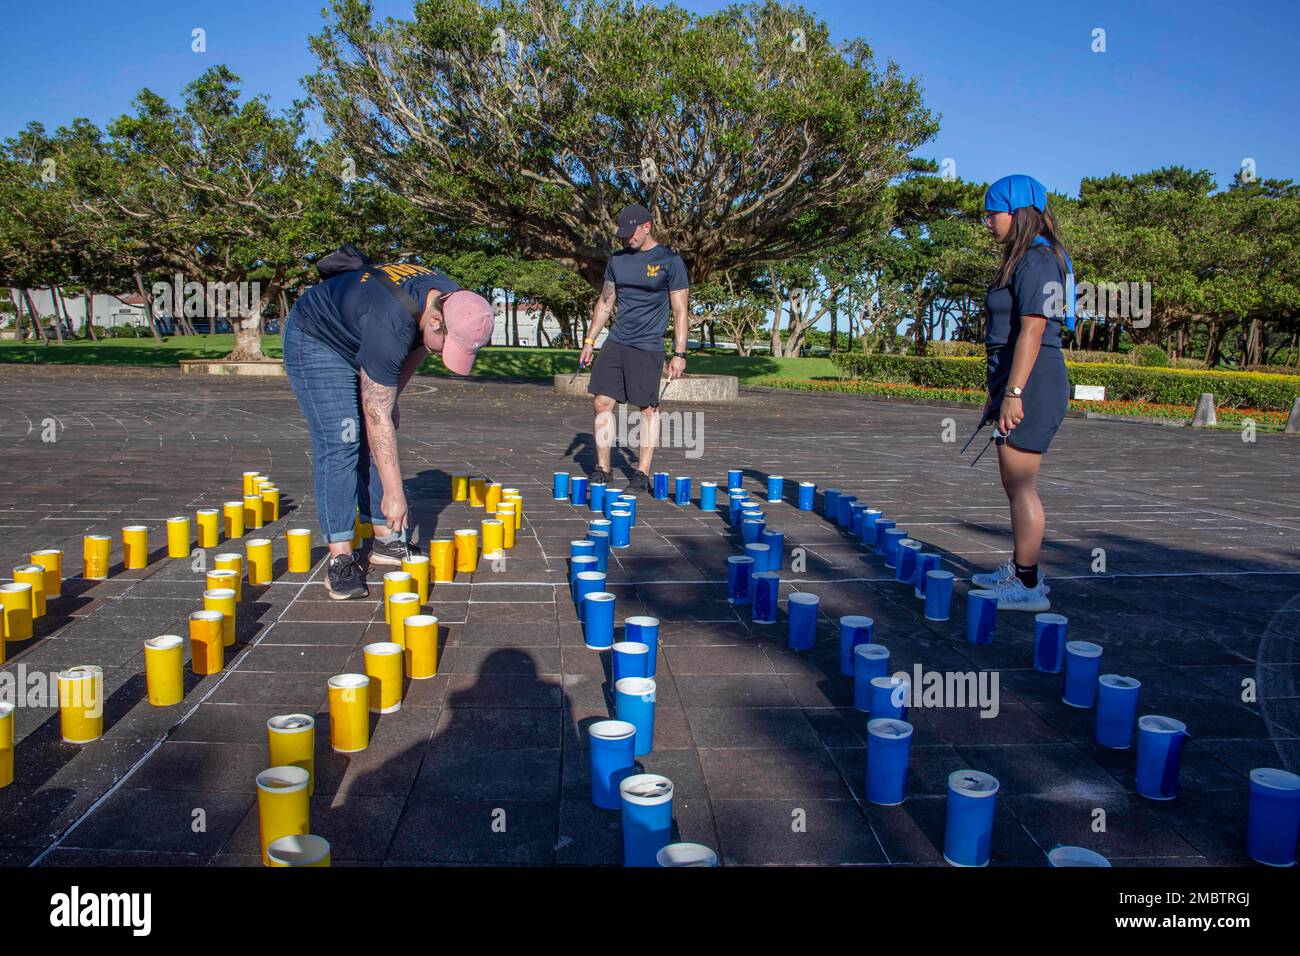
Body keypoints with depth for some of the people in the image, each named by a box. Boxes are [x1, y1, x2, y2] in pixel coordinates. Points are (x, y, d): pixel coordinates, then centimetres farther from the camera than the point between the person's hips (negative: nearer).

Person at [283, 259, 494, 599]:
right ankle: (340, 558, -16)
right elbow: (377, 418, -39)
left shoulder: (452, 302, -18)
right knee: (340, 441, -17)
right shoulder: (390, 326, -42)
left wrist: (392, 396, 2)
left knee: (377, 442, 4)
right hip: (316, 340, -8)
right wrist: (393, 493, -37)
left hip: (358, 342, 8)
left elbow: (417, 346, 6)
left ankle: (384, 539, 10)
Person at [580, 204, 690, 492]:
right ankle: (602, 470, 10)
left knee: (648, 408, -1)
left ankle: (642, 472, 8)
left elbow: (680, 311, -5)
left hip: (648, 347, -5)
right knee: (602, 402, 1)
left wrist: (679, 353, -10)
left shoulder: (669, 261, -4)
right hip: (615, 342, 5)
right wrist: (589, 341, 14)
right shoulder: (617, 260, 11)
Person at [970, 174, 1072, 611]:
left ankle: (1028, 586, 1)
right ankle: (1019, 570, 26)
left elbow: (1032, 331, -20)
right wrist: (999, 393, 23)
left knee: (1020, 485, -6)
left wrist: (1014, 393, -24)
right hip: (1016, 385, 10)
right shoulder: (1022, 260, 19)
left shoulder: (1037, 261, -12)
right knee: (1016, 485, 15)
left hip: (1031, 386, -10)